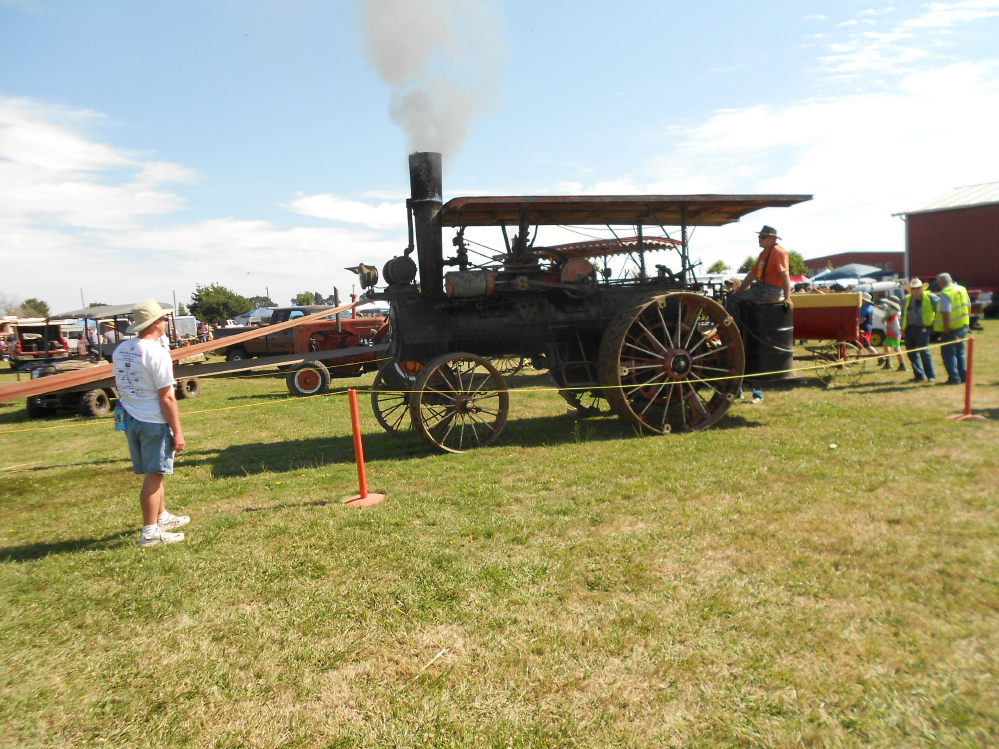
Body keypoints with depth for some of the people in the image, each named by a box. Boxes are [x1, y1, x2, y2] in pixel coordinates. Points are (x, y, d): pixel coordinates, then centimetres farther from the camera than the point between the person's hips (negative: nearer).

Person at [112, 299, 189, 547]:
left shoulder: (120, 351, 7)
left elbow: (121, 387, 14)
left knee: (154, 473, 20)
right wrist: (177, 431, -13)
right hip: (154, 423, -8)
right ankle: (150, 532, 7)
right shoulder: (157, 353, -17)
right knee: (153, 475, 0)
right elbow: (166, 397, -17)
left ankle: (162, 517, 34)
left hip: (131, 420, 8)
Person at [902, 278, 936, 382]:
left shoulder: (929, 297, 2)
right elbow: (903, 314, 20)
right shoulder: (907, 299, 16)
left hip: (922, 328, -5)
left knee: (924, 352, -9)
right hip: (909, 329, 5)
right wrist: (903, 328, 12)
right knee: (912, 353, 5)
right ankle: (919, 375, 14)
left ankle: (931, 376, 2)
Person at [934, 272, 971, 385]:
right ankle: (962, 376, 22)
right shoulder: (962, 289, 9)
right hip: (963, 326, 8)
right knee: (959, 352, 18)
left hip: (950, 328, -8)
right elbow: (969, 306, 18)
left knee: (948, 353, -1)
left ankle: (954, 378, -4)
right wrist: (966, 321, 25)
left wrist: (946, 328, -19)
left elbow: (946, 312, -23)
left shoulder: (945, 293, -17)